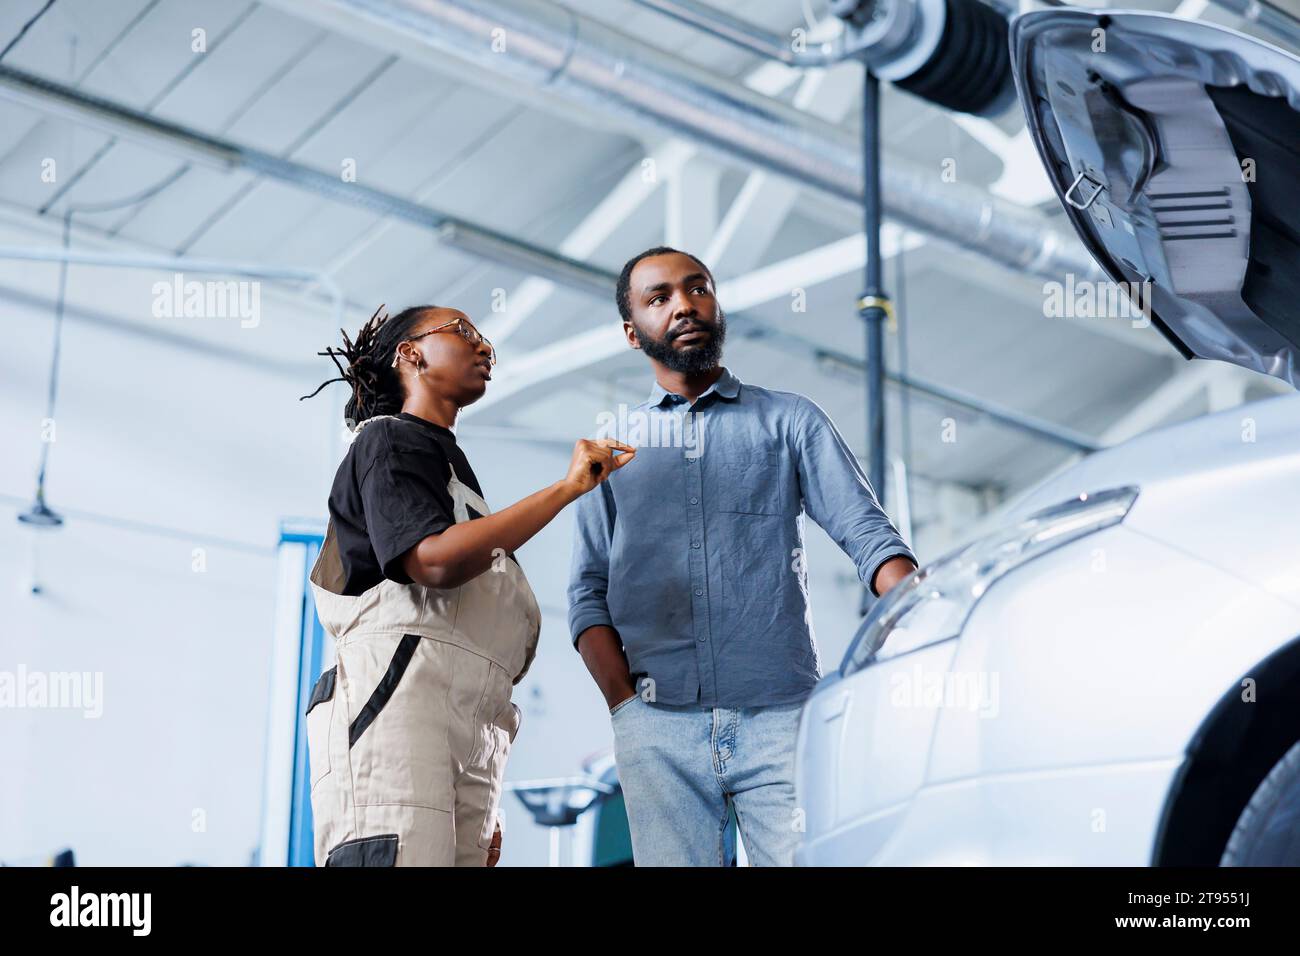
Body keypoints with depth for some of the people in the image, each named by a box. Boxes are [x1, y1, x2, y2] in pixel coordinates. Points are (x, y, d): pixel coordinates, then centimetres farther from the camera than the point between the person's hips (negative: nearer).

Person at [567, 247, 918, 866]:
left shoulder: (789, 420, 13)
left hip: (781, 718, -1)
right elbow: (588, 593, 11)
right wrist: (627, 707, -3)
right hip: (659, 730, 1)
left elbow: (866, 532, 4)